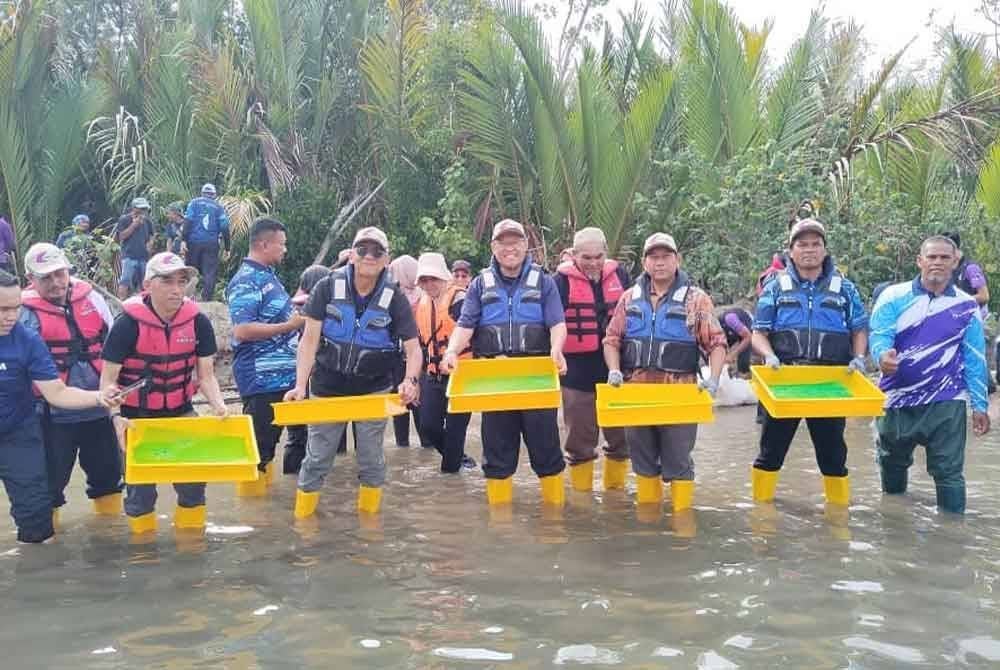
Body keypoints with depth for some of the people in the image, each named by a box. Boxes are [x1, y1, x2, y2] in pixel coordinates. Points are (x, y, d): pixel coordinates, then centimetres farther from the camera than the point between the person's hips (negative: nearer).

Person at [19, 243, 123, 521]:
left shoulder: (91, 298, 2)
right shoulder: (27, 312, -9)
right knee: (51, 478, 7)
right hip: (55, 414, -4)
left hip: (99, 409, 4)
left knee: (108, 471, 17)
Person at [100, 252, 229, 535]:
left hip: (181, 412, 3)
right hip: (137, 418, -3)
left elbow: (206, 375, -2)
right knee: (140, 488, 4)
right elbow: (108, 380, -14)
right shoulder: (128, 323, -17)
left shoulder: (197, 321, -7)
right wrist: (116, 417, -29)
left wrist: (218, 404, -20)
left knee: (194, 476, 3)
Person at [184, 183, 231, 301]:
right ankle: (206, 299, -7)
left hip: (194, 242, 1)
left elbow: (188, 221, -6)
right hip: (211, 244, -1)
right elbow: (224, 228, 1)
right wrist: (227, 248, 4)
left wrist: (184, 240, -8)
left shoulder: (195, 202, 6)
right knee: (210, 273, 0)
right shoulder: (219, 207, 7)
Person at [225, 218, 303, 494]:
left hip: (281, 373, 10)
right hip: (261, 377, -10)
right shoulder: (246, 281, -17)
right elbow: (242, 330, -25)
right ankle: (250, 486, 12)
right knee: (258, 435, 0)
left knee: (272, 432, 19)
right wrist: (289, 325, -21)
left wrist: (296, 306, 12)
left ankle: (264, 480, 32)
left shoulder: (268, 274, 13)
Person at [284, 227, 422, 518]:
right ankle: (302, 521, 20)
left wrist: (410, 380, -31)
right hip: (327, 388, 0)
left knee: (371, 460, 9)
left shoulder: (394, 297, -9)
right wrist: (300, 385, -19)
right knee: (316, 459, 6)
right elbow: (310, 339, -10)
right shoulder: (327, 287, -9)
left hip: (374, 390, 0)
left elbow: (413, 347, -11)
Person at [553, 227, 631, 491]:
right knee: (580, 440, 6)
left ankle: (616, 489, 29)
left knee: (620, 435, 13)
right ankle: (581, 493, 18)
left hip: (614, 368, 3)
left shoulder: (619, 275, 4)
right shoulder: (562, 280, -7)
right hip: (578, 371, -3)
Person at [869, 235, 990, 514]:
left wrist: (980, 405, 0)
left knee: (949, 471, -2)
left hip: (946, 402, -1)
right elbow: (879, 336, -15)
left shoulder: (967, 306, 1)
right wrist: (883, 356, -39)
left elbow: (974, 359, 3)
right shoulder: (894, 296, -4)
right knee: (892, 462, 19)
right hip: (897, 398, 1)